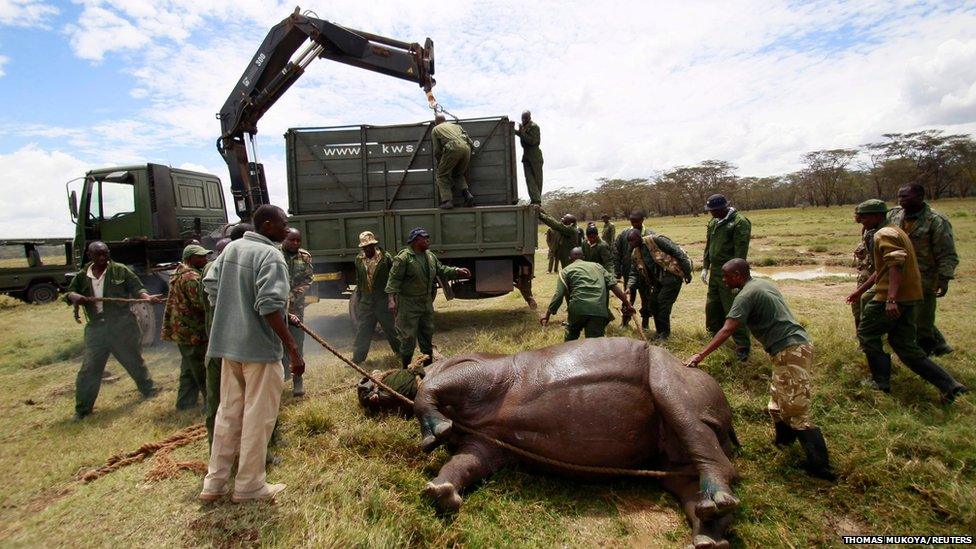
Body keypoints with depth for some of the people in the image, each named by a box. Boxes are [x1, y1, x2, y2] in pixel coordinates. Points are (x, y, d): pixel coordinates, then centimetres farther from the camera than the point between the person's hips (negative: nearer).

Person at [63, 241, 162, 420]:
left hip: (122, 325, -2)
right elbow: (70, 293, 13)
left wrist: (147, 297, -22)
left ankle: (149, 390, 29)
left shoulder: (120, 270, 0)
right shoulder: (82, 276, 7)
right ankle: (83, 408, 16)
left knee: (134, 359, 10)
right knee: (89, 368, 4)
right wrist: (75, 297, -12)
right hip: (96, 327, 2)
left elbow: (137, 288, -1)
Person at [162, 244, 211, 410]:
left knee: (188, 368, 18)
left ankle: (185, 402, 26)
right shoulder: (192, 277, -20)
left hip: (182, 329, 10)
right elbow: (202, 303, -25)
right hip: (193, 332, -10)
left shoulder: (178, 272, 13)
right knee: (202, 370, 0)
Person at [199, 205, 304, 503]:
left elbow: (210, 284, 13)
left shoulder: (231, 248, 8)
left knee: (228, 412, 18)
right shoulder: (271, 255, -17)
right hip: (259, 347, -8)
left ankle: (215, 482, 29)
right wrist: (293, 350, -23)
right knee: (258, 417, 5)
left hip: (228, 344, 8)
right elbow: (269, 307, -25)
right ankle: (249, 485, 18)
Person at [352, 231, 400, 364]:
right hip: (366, 302, 4)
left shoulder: (385, 257, -8)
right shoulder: (359, 260, 5)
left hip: (384, 302, -3)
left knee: (390, 328, 10)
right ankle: (357, 358, 17)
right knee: (362, 331, 7)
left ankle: (400, 351, 29)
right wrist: (358, 300, 14)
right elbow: (359, 282, 14)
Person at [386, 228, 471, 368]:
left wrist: (457, 271, 4)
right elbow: (394, 279, -19)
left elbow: (442, 270, 17)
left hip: (426, 302, 8)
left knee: (427, 335, 18)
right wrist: (391, 299, -26)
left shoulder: (430, 256, 7)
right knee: (408, 337, -3)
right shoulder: (404, 258, -16)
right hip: (408, 305, -8)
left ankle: (428, 366, 33)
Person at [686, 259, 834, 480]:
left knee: (796, 412, -6)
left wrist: (700, 356, -23)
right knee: (779, 399, 21)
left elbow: (727, 330, -22)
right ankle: (784, 439, 34)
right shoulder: (764, 283, 14)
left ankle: (820, 466, -4)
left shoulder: (746, 295, -13)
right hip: (798, 345, 10)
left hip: (790, 352, -10)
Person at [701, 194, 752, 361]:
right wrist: (705, 267, 14)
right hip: (715, 272, 8)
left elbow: (740, 253, -19)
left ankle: (742, 347, 3)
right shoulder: (713, 222, 11)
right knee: (712, 306, 16)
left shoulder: (740, 222, -15)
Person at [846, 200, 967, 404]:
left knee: (867, 334, 6)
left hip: (893, 299, -10)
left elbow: (896, 266, -27)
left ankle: (880, 382, 11)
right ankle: (950, 385, 10)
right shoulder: (895, 231, 22)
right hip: (912, 297, 10)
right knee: (904, 345, 14)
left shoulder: (884, 235, -12)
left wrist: (891, 298, -34)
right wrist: (860, 290, 31)